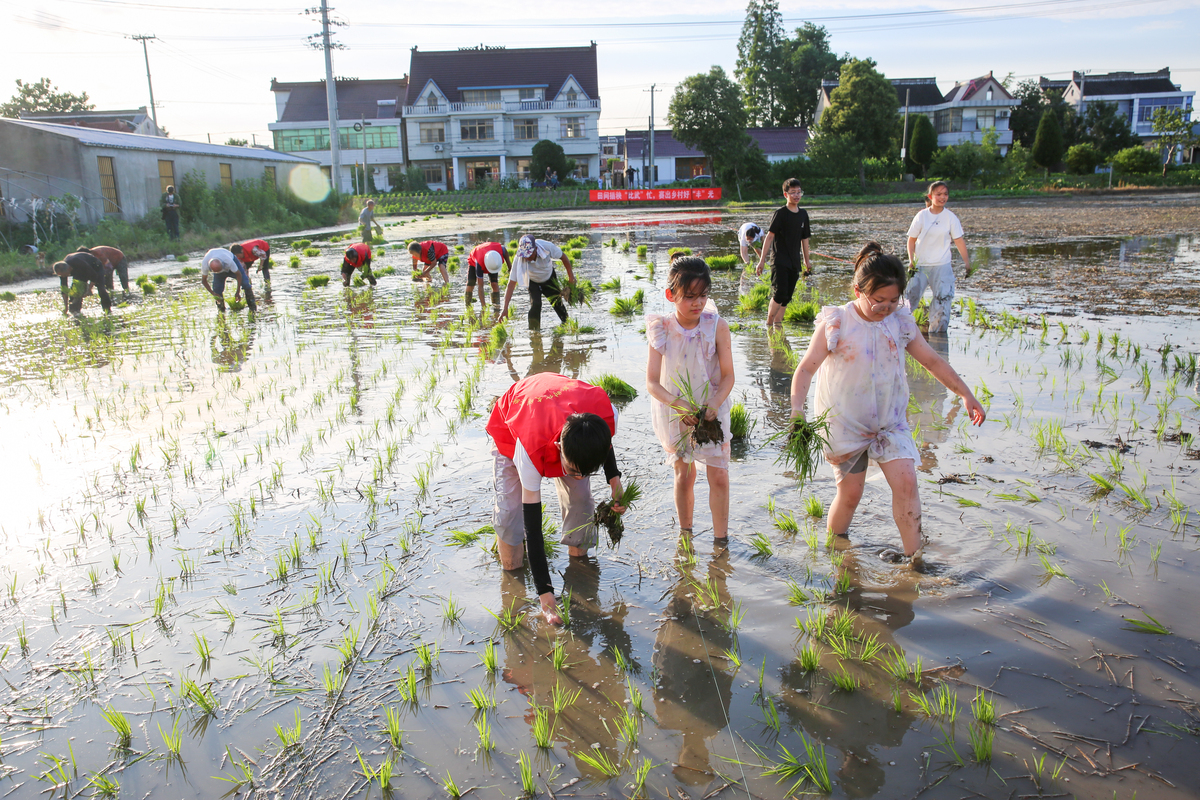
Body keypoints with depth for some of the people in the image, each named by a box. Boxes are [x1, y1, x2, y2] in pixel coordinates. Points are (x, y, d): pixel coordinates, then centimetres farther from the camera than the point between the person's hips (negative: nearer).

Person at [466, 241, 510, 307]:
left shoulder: (499, 249, -42)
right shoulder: (479, 263, -45)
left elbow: (504, 249, -12)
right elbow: (480, 286, -42)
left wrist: (509, 264, -3)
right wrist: (483, 306, -45)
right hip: (473, 261, -2)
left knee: (495, 284, -16)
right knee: (470, 285, -13)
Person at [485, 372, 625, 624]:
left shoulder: (606, 412, -38)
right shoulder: (531, 449, -46)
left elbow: (604, 441, -7)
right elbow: (532, 522, -38)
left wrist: (614, 478, -20)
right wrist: (544, 591, -39)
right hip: (511, 425, -3)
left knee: (580, 498, -7)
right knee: (510, 507, -13)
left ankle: (578, 556, 18)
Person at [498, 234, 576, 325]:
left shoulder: (547, 246, -36)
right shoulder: (519, 259, -36)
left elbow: (563, 257, -15)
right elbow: (511, 284, -34)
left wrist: (571, 276, -6)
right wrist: (505, 308, -38)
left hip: (550, 278, 1)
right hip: (533, 282, -1)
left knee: (557, 303, 5)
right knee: (535, 304, -21)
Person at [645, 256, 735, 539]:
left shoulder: (717, 327, -14)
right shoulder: (662, 330, -14)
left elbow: (728, 375, -11)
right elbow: (652, 382, -13)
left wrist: (714, 405, -27)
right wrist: (678, 404, -29)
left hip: (712, 411, 0)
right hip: (673, 413, 0)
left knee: (718, 477, 0)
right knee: (684, 475, 14)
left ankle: (720, 539, 17)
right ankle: (685, 534, 34)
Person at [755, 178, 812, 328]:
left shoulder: (803, 214, 11)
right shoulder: (780, 213, -6)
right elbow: (769, 236, -8)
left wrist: (806, 260, 23)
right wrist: (762, 260, -12)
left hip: (794, 262, 6)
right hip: (779, 261, -6)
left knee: (787, 297, 6)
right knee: (780, 293, -16)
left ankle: (777, 324, 15)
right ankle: (768, 324, -3)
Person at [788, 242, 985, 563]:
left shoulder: (901, 323, 1)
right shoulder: (836, 323, -11)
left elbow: (932, 361, 11)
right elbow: (806, 368, -13)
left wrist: (966, 394, 8)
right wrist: (797, 411, -25)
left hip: (891, 422, 3)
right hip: (845, 422, -3)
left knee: (906, 482, -11)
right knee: (850, 494, 2)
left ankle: (914, 558, 0)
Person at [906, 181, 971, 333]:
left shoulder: (950, 217, -1)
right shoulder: (922, 215, -2)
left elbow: (959, 241, 2)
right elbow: (911, 240, 3)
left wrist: (967, 263, -1)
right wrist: (911, 261, -6)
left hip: (942, 265, 0)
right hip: (920, 264, 0)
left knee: (943, 297, -3)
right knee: (911, 295, -2)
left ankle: (937, 330, 7)